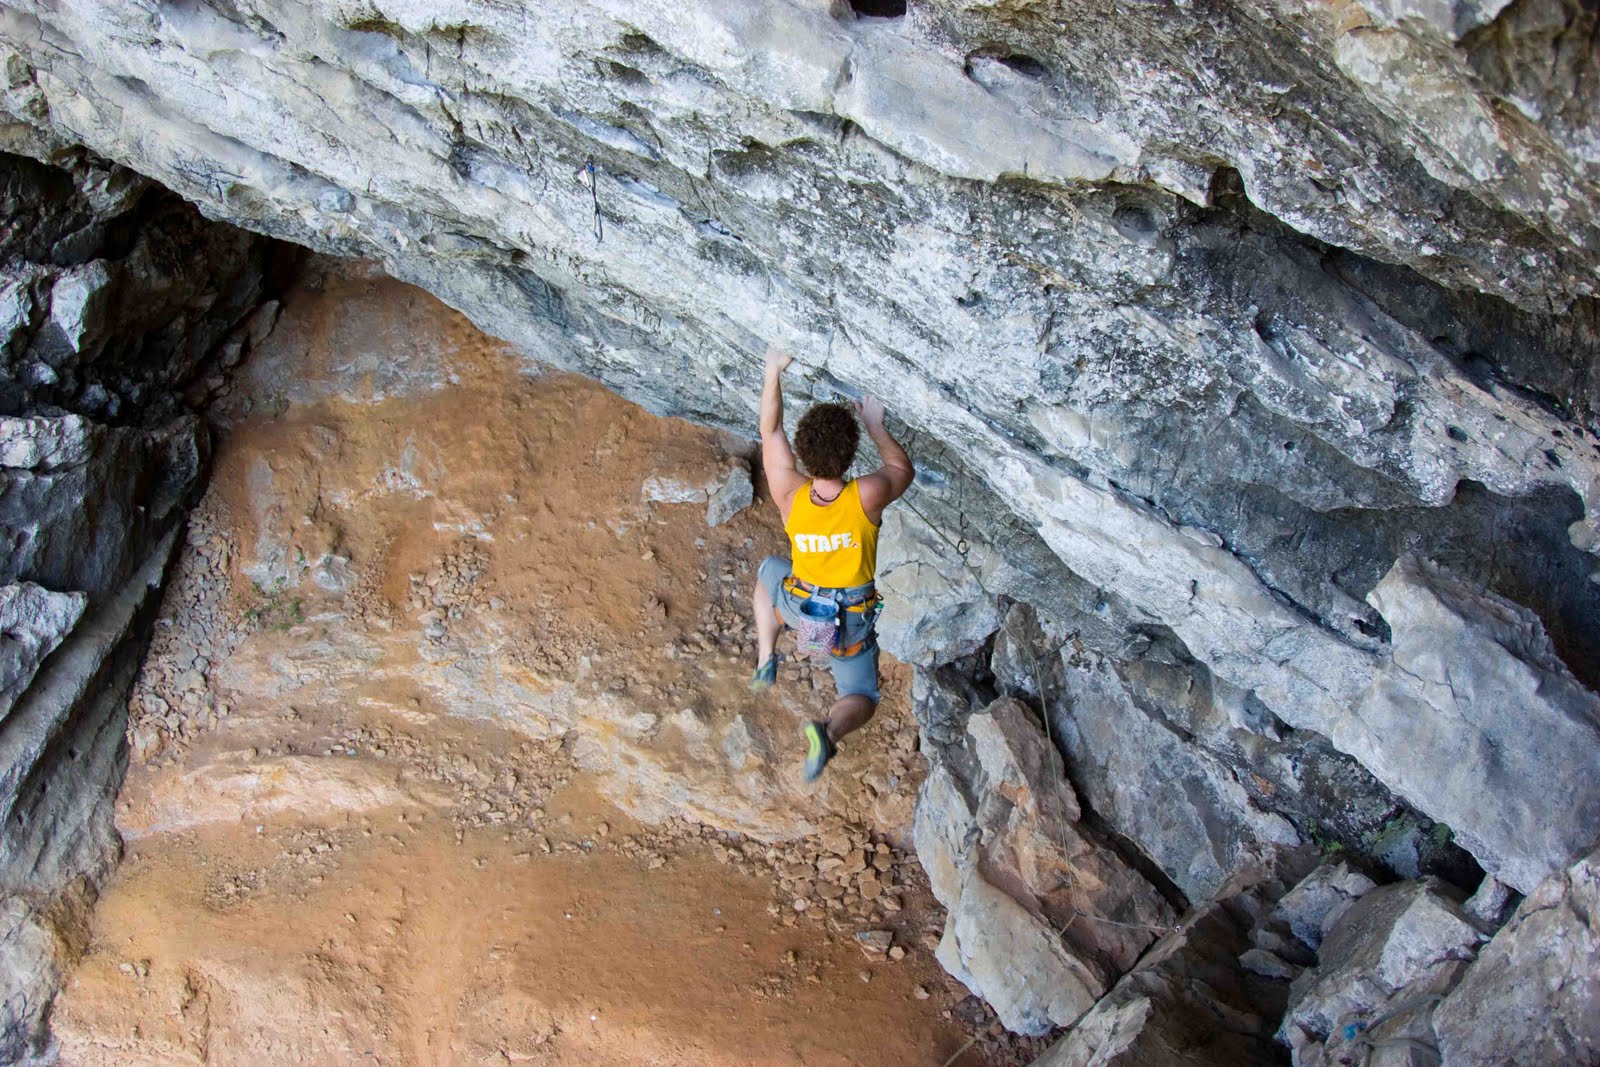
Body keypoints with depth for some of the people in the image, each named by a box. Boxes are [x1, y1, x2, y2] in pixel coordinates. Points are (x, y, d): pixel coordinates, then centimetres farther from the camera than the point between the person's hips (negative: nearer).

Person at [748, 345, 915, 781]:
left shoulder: (790, 494, -26)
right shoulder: (867, 496, -32)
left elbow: (771, 432, -9)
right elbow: (904, 469, -7)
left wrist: (774, 372, -3)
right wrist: (876, 427, 0)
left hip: (799, 607, 2)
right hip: (852, 621, -2)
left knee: (769, 569, 35)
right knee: (861, 697, 16)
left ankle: (766, 660, 28)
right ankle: (828, 730, -21)